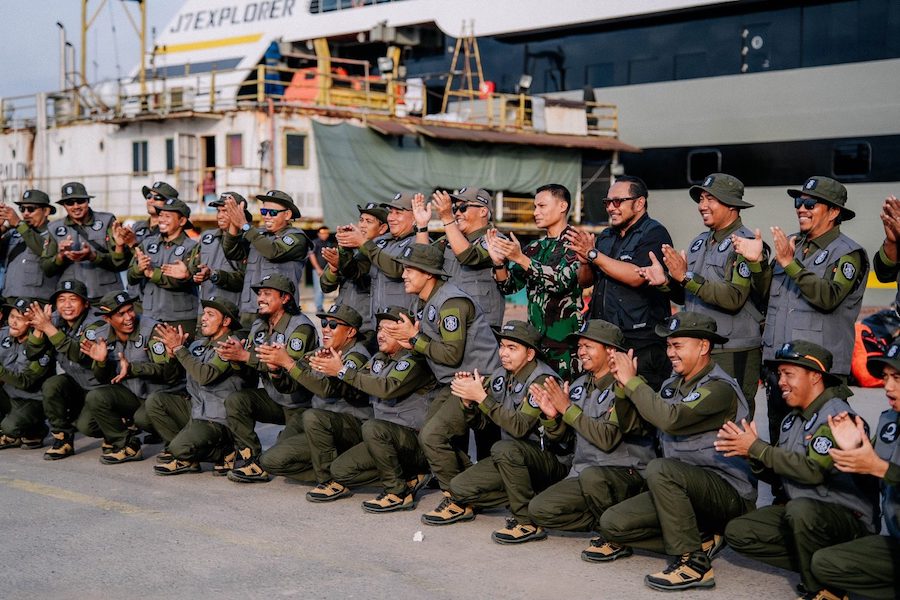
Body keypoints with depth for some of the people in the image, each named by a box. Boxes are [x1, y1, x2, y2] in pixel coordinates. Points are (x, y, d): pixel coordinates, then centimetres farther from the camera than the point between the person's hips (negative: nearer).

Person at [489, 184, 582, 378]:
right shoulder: (535, 248, 14)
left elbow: (562, 281, -20)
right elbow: (509, 286, 11)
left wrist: (520, 258, -25)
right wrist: (499, 262, -9)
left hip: (566, 340, -6)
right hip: (535, 337, 6)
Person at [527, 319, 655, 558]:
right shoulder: (579, 385, 9)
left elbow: (608, 438, -24)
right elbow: (556, 435, 12)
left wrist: (568, 409, -17)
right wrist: (551, 415, -11)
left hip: (628, 474, -7)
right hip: (584, 474, 7)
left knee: (591, 474, -38)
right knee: (539, 509, -10)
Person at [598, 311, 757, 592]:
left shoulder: (719, 389, -16)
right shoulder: (673, 384, 11)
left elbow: (671, 419, -30)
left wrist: (631, 381, -19)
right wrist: (624, 382, -2)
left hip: (729, 493, -8)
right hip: (684, 488, 8)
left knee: (660, 469, -34)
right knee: (612, 524, -7)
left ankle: (694, 563, -24)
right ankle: (700, 540, 1)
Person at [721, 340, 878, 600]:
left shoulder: (836, 415, -16)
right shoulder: (791, 420, 10)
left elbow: (812, 470, -27)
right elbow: (779, 472, 12)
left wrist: (756, 448, -18)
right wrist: (751, 454, -9)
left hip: (848, 518, -8)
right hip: (798, 513, 8)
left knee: (800, 509, -37)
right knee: (737, 532, -4)